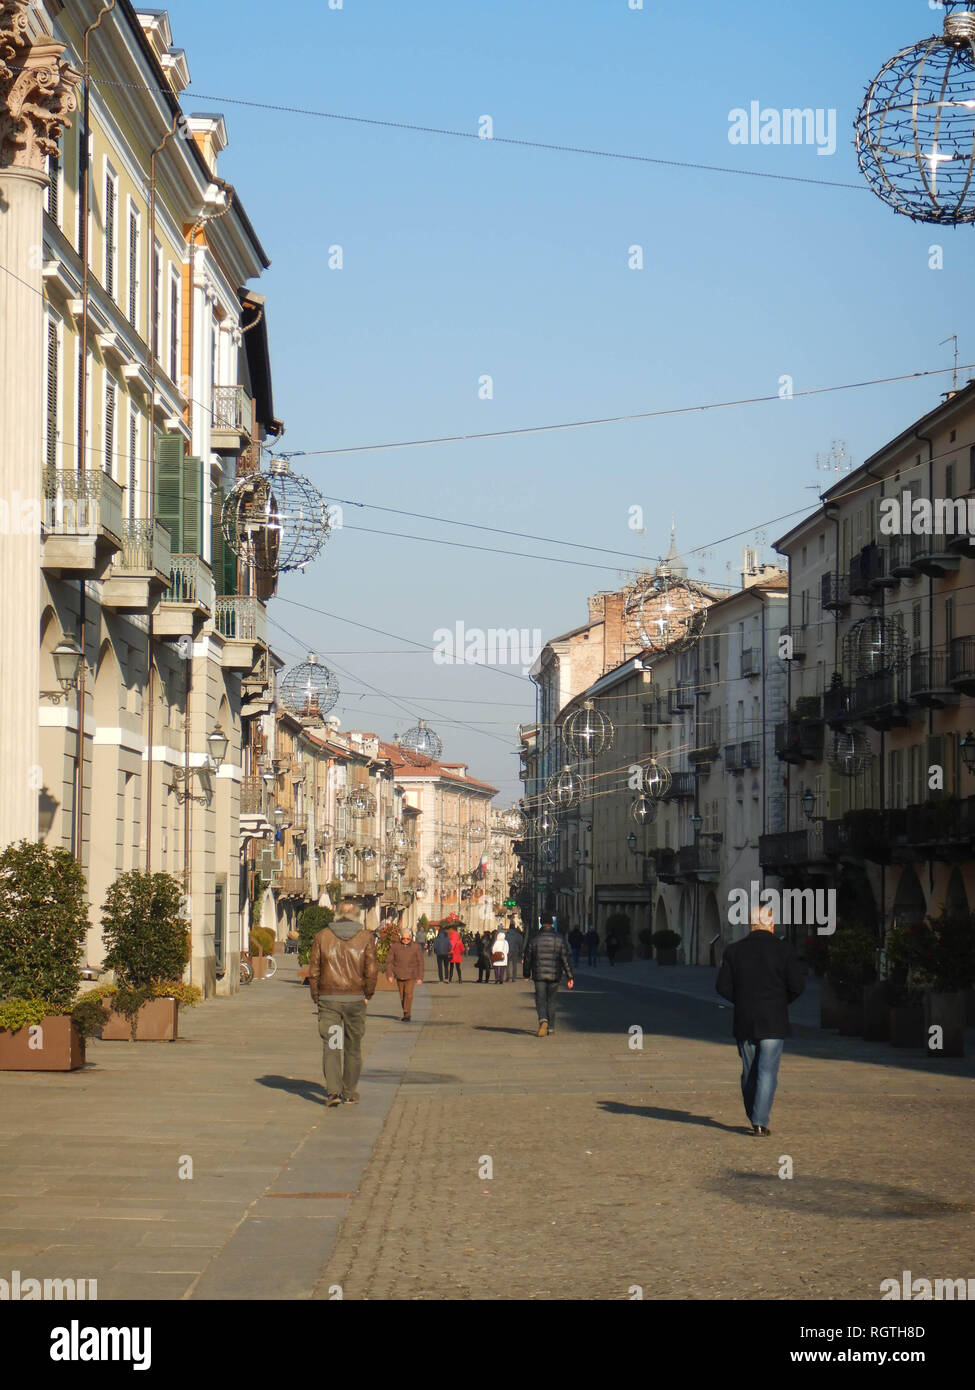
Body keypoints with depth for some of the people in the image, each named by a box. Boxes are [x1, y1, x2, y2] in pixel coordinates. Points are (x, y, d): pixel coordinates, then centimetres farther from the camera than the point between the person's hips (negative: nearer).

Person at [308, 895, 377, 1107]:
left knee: (330, 1045, -1)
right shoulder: (366, 938, -1)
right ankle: (350, 1093, 19)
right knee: (353, 1047, 13)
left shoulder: (322, 936, 2)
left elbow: (314, 971, 1)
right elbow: (371, 971, -6)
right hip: (355, 998, 0)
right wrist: (367, 995, 7)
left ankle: (333, 1090, -17)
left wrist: (316, 997, 9)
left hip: (328, 998, 0)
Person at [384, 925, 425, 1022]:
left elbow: (420, 962, 2)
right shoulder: (395, 946, -1)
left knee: (408, 993, -16)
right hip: (399, 975, 2)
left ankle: (407, 1014, -14)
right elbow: (389, 960, 2)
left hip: (411, 975, -2)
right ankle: (405, 1013, 25)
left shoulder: (415, 947, -3)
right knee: (402, 995, 10)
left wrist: (420, 977, 0)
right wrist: (389, 974, -5)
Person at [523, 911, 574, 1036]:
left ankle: (543, 1020, -25)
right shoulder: (559, 939, -2)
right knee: (551, 1000, 13)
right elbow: (566, 959, -4)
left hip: (539, 975, -1)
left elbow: (528, 958, 4)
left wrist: (526, 974, 18)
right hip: (554, 975, 1)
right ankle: (551, 1027, 17)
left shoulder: (534, 939, -2)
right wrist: (569, 977, 1)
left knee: (540, 1000, 2)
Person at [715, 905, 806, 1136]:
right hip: (773, 1022, -3)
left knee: (749, 1072, 13)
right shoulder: (783, 949, -5)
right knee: (767, 1071, -2)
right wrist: (781, 1001, 9)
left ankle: (755, 1119, 20)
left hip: (744, 1022, 3)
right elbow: (797, 985, -8)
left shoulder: (734, 950, 1)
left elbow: (723, 986, -2)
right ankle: (760, 1121, -11)